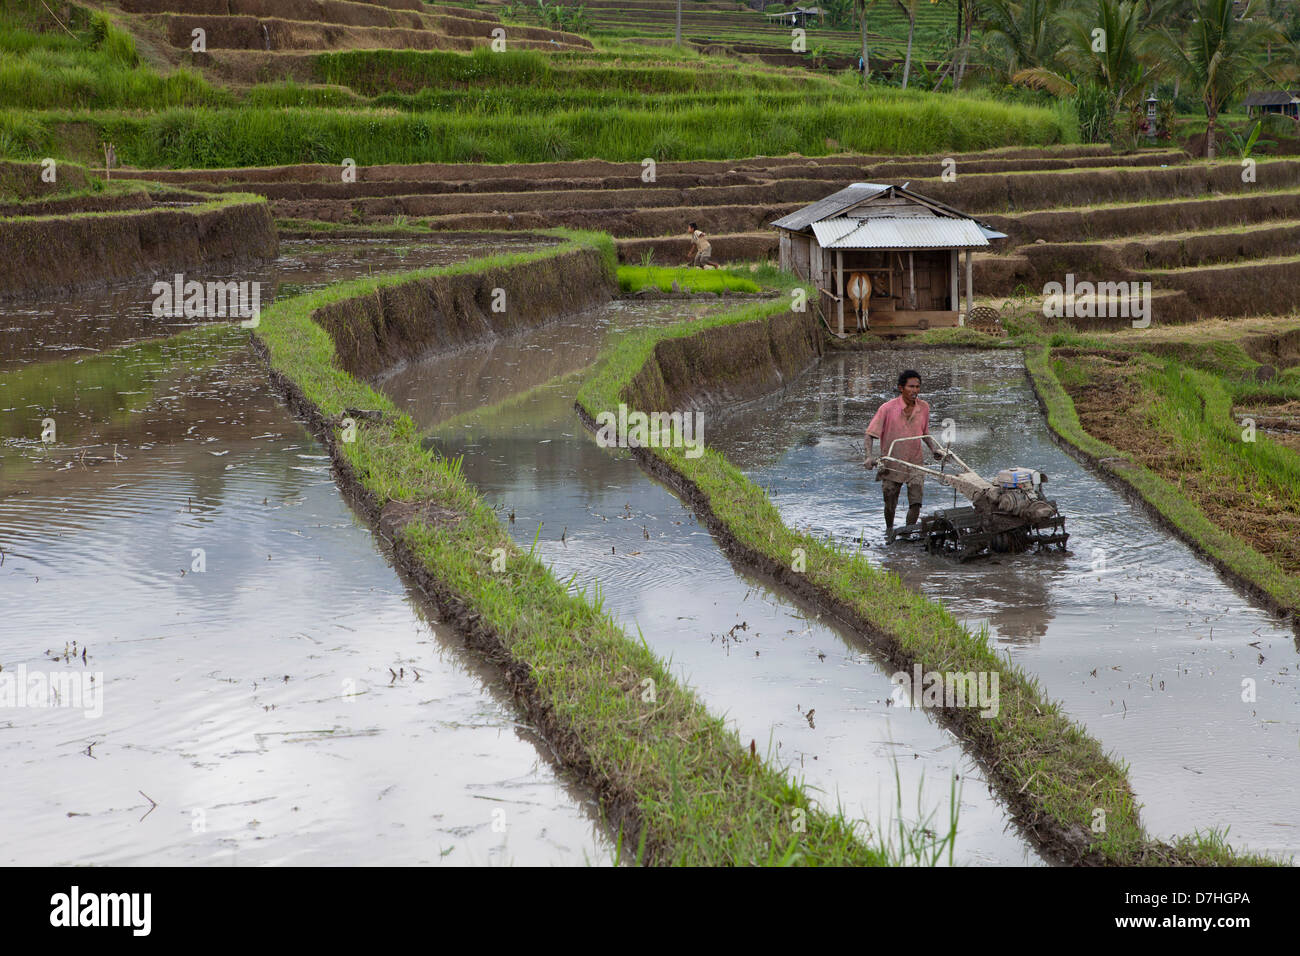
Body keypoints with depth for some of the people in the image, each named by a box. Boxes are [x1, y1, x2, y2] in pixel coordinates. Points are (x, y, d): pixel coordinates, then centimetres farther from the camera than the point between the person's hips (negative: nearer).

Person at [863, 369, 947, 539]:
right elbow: (870, 434, -11)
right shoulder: (888, 408, -14)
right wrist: (870, 456, -25)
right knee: (890, 504, 9)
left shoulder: (924, 407, -1)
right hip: (892, 464, -2)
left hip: (915, 463, 2)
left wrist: (936, 449, 0)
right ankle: (889, 531, 38)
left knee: (916, 501, -11)